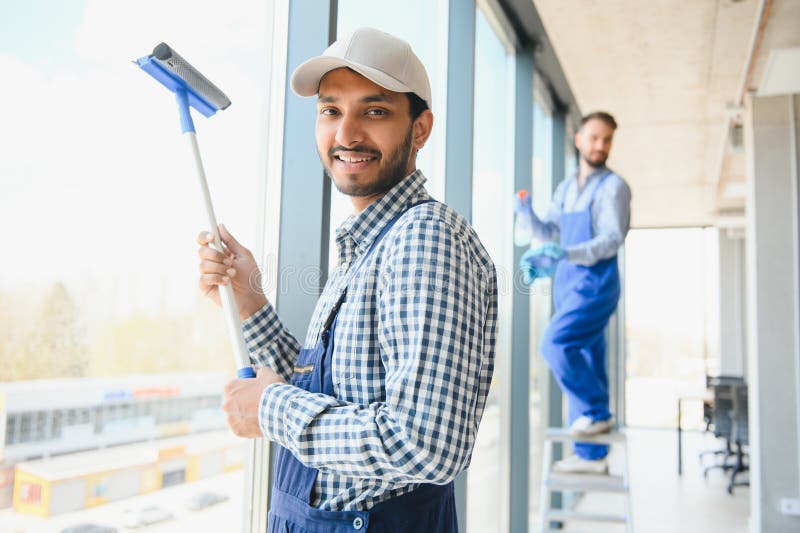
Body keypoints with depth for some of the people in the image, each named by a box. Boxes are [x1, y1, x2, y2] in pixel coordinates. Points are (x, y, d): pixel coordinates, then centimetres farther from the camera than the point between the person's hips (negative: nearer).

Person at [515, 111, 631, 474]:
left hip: (595, 283, -7)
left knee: (556, 343, -22)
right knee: (584, 364, 8)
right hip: (567, 284, 7)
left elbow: (612, 239, -14)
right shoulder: (566, 188, 17)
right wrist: (525, 213, -3)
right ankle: (591, 455, 16)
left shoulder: (614, 186, -3)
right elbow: (550, 234, 15)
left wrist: (566, 254, -28)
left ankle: (597, 413, -4)